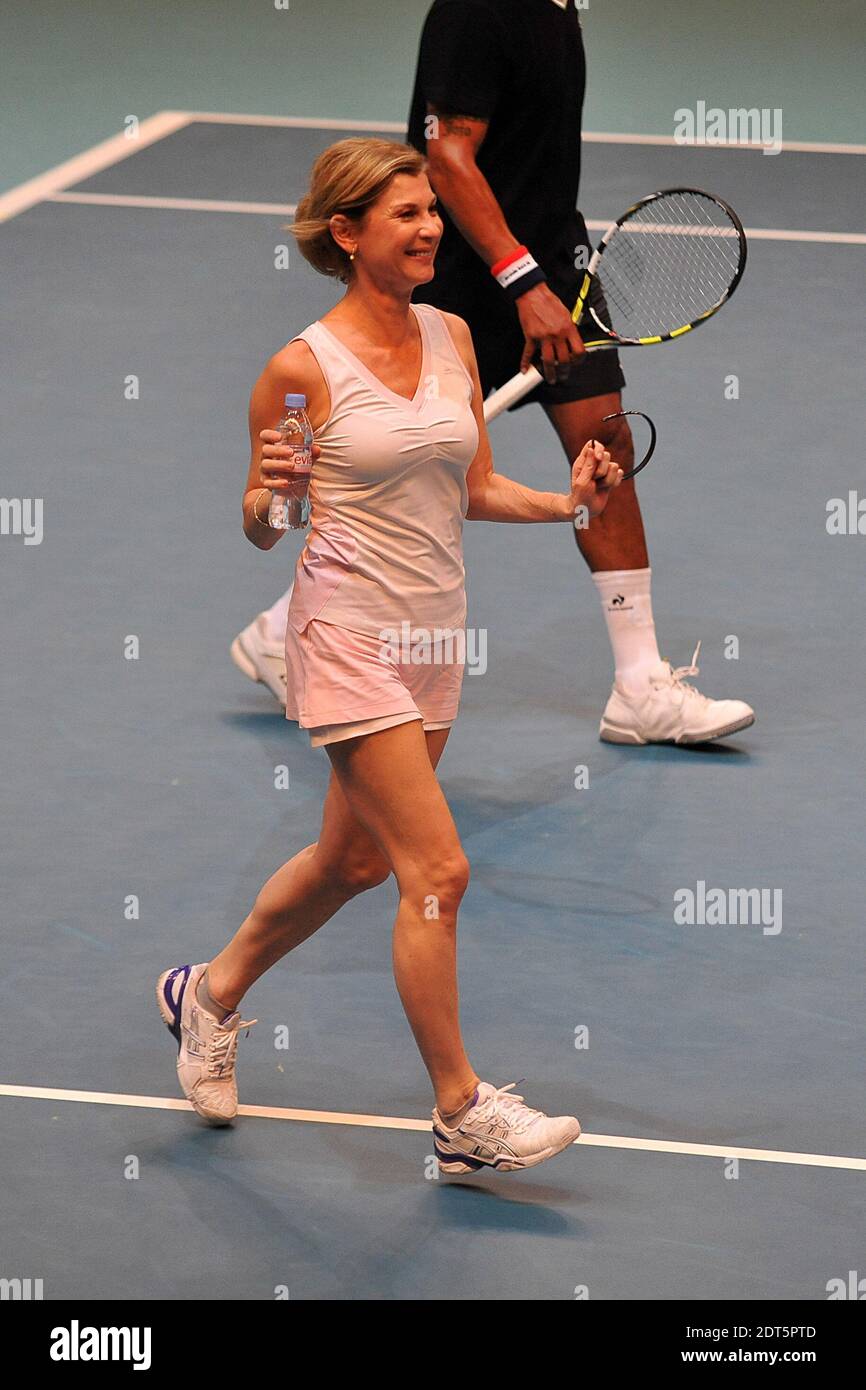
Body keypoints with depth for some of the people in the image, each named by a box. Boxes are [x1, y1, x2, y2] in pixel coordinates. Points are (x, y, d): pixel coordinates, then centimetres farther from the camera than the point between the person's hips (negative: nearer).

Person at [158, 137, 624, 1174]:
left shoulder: (450, 337, 6)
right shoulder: (302, 368, -11)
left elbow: (472, 488, 12)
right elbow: (260, 530, -3)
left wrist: (568, 503, -3)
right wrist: (270, 498, -25)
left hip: (432, 634, 7)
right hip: (348, 634, -7)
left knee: (353, 858, 19)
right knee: (437, 870, -12)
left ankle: (211, 993, 43)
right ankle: (462, 1116, -4)